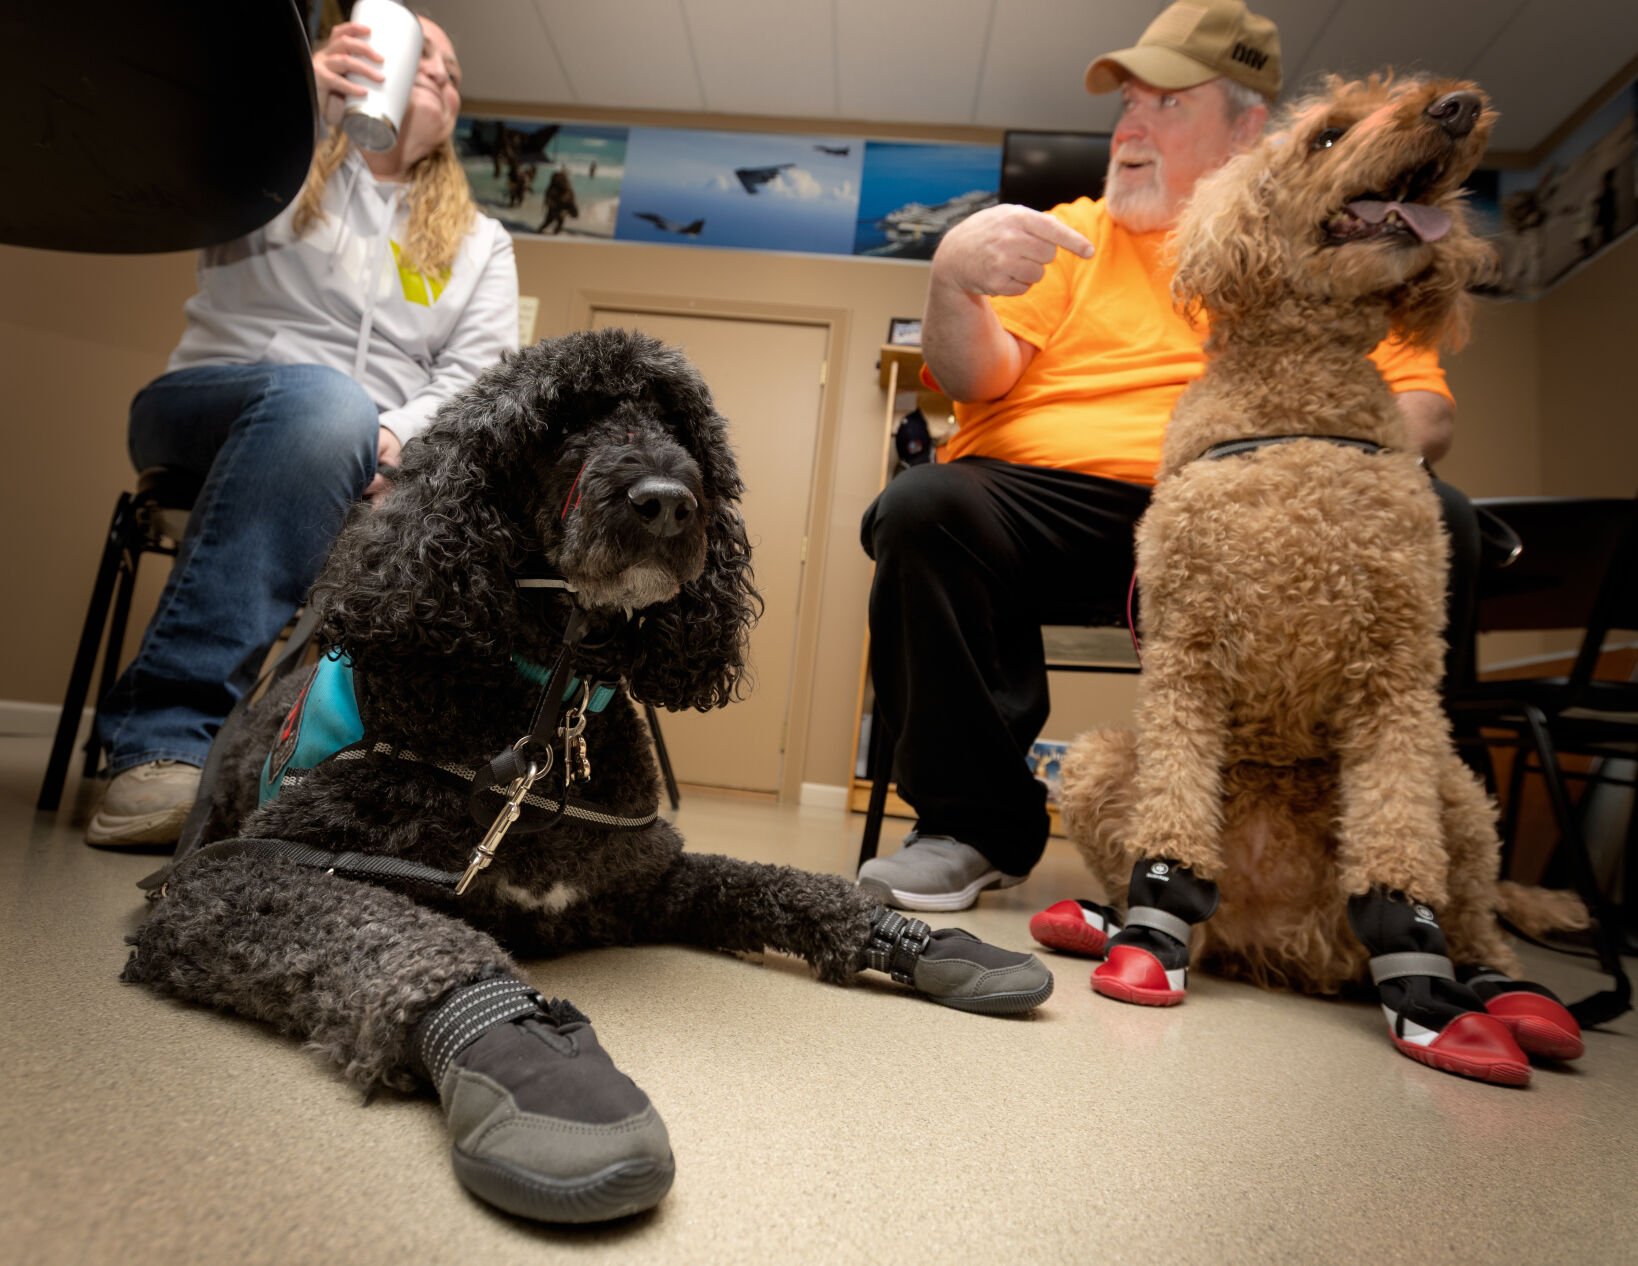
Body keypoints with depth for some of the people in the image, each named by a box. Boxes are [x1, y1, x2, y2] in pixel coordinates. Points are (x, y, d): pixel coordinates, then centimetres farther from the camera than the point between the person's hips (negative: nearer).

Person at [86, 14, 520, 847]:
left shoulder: (479, 243, 19)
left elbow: (473, 376, 3)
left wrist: (394, 437, -18)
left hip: (379, 465, 2)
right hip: (210, 413, -2)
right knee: (322, 396, -37)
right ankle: (168, 739, -38)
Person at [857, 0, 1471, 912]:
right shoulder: (1072, 236, 22)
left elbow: (1428, 414, 9)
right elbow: (977, 380, 7)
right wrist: (952, 280, -15)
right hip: (1035, 490, 1)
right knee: (925, 506, -29)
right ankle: (977, 829, -13)